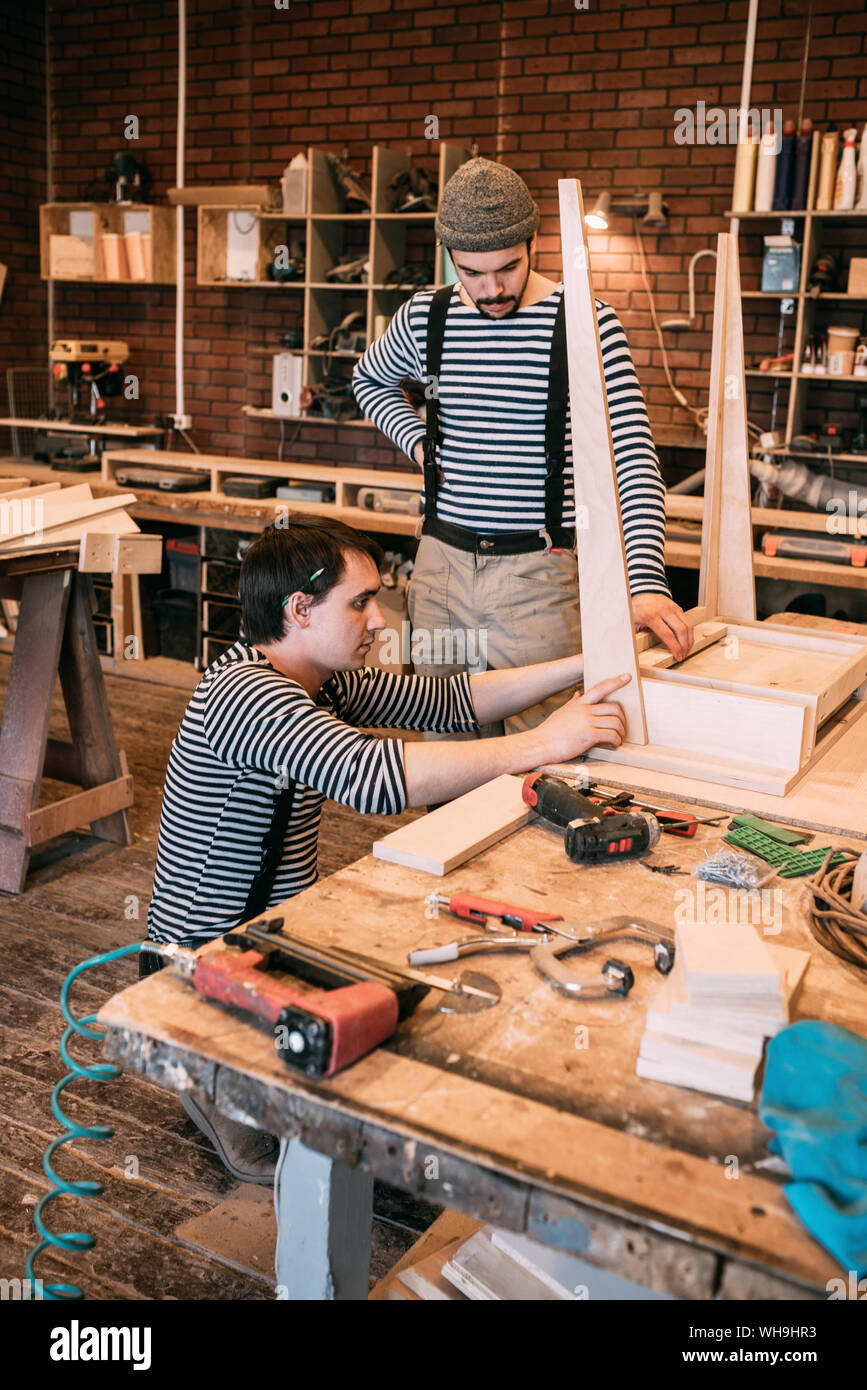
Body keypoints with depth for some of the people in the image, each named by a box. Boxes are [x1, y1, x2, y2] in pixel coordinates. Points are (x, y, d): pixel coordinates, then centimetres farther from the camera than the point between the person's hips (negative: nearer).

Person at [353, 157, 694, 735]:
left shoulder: (587, 323, -9)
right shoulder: (425, 318, 3)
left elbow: (633, 458, -15)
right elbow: (370, 379, 26)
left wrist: (646, 581, -28)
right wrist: (418, 441, 6)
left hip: (540, 575, -4)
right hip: (441, 563, 4)